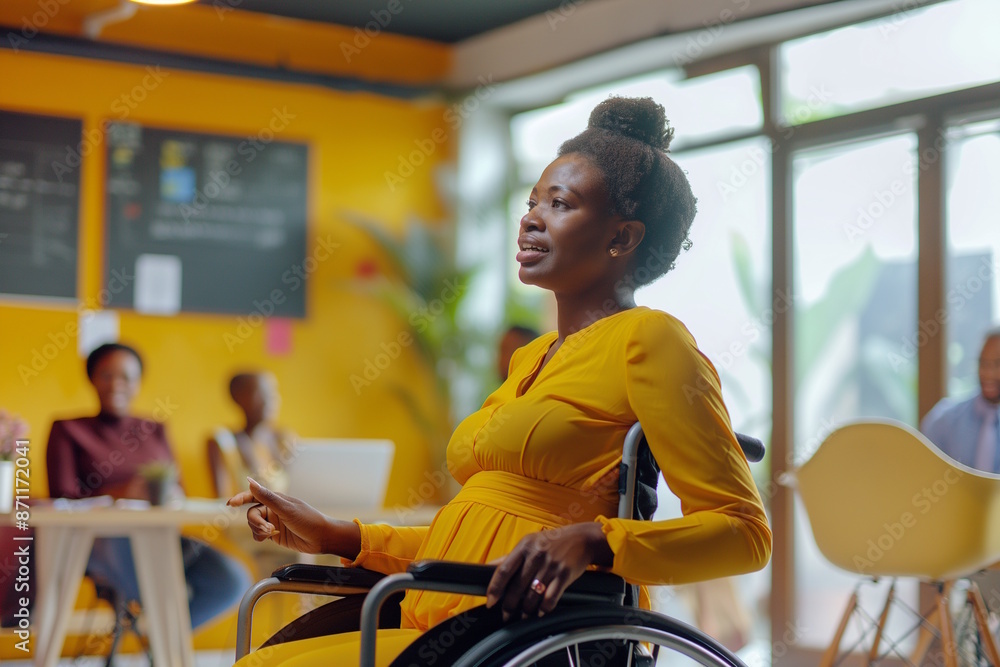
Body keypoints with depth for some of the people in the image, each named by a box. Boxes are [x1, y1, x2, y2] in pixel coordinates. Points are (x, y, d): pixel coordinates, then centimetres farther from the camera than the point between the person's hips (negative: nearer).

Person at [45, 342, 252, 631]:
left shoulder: (155, 431, 20)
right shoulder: (68, 430, 9)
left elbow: (179, 493, 13)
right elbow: (63, 500, -3)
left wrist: (165, 492, -13)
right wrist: (120, 495, -20)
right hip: (101, 542, -3)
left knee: (233, 581, -24)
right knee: (129, 541, -42)